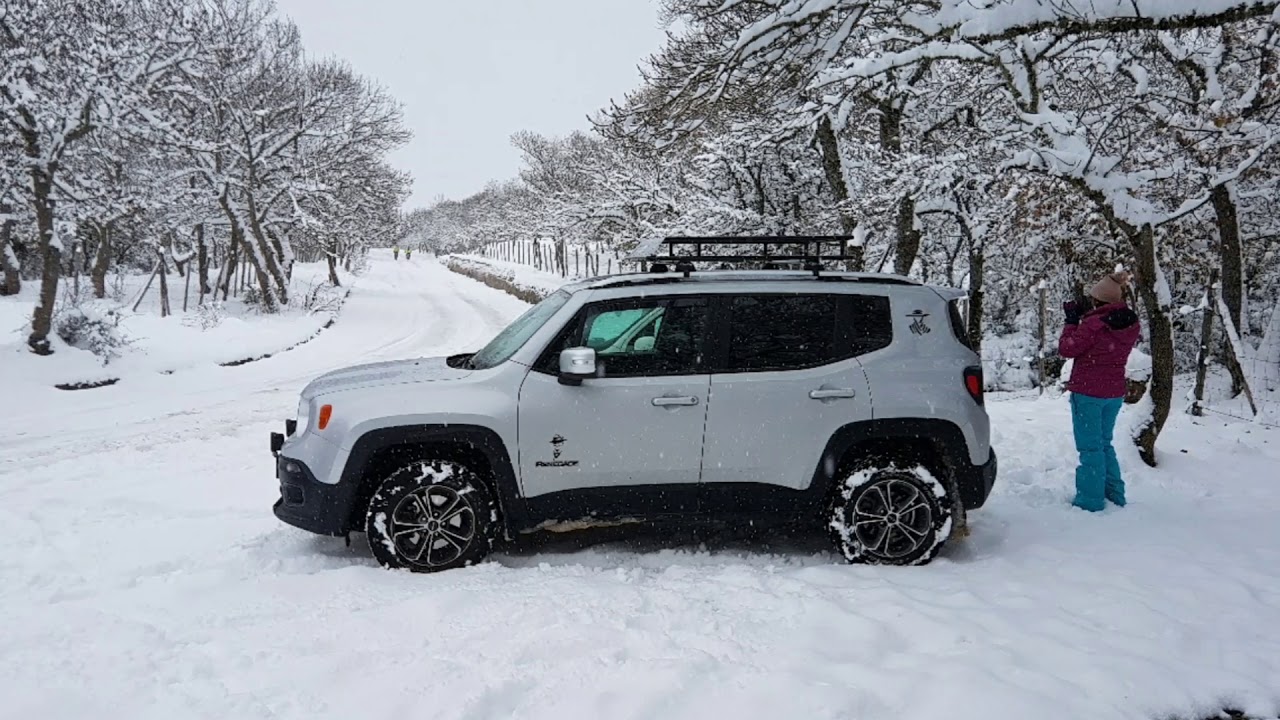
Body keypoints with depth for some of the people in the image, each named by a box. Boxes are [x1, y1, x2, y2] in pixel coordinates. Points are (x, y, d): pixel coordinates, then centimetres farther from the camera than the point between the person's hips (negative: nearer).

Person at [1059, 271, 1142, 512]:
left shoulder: (1094, 324, -21)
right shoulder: (1132, 325, 2)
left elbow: (1067, 349, -13)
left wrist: (1072, 320, -2)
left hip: (1088, 393, -7)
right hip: (1115, 393, 7)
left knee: (1090, 448, 1)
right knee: (1104, 444, 21)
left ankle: (1091, 501, 4)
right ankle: (1115, 496, 25)